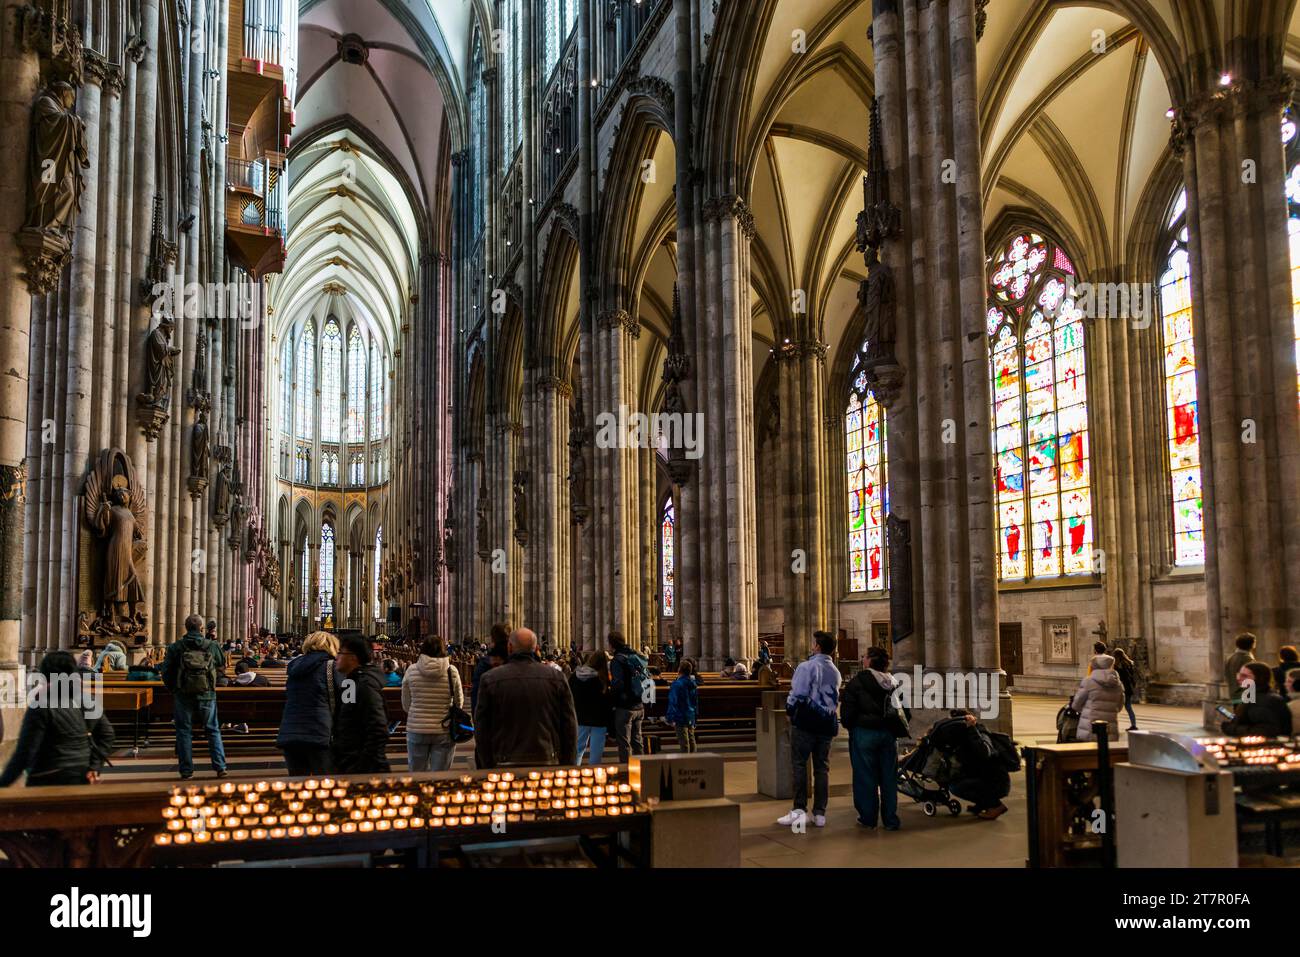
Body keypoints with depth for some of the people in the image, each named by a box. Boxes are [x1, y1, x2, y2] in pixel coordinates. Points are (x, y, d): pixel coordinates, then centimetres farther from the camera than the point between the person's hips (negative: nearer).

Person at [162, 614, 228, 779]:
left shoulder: (175, 647, -4)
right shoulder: (212, 646, -2)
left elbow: (166, 672, 0)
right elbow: (222, 666, 12)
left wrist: (172, 689, 15)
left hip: (183, 695, -1)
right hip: (207, 694, 1)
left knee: (184, 731, 9)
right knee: (213, 730, 10)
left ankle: (186, 770, 8)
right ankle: (220, 767, 5)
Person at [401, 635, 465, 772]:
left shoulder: (411, 670, -6)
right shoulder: (452, 671, -7)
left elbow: (406, 704, 3)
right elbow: (459, 703, 3)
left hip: (416, 730, 1)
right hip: (444, 731, -1)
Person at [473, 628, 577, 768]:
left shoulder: (490, 679, -1)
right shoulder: (556, 678, 1)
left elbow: (481, 730, 3)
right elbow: (570, 726, 4)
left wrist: (488, 768, 12)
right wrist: (567, 768, 12)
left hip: (506, 766, -1)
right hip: (548, 764, 1)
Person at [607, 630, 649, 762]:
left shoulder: (617, 660, -14)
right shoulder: (636, 656, 10)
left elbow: (618, 684, -24)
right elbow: (648, 676, 14)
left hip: (624, 707, -7)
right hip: (640, 706, 7)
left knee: (624, 743, -1)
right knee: (637, 740, 16)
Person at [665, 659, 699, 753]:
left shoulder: (677, 684, -15)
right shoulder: (693, 684, 8)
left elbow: (673, 702, -17)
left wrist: (671, 718, -16)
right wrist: (695, 716, 23)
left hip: (681, 718, -7)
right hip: (691, 717, 7)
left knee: (684, 742, -5)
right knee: (691, 739, 14)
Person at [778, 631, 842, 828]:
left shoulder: (807, 667, -10)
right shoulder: (835, 672, 13)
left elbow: (797, 695, -14)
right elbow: (836, 699, 17)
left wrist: (790, 710, 2)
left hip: (806, 722, -6)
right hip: (827, 723, 6)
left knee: (799, 764, -2)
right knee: (822, 767, 8)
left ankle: (799, 810, -9)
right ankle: (820, 813, 8)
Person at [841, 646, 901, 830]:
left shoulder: (857, 682, -10)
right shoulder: (894, 683, 8)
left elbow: (847, 711, -10)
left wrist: (850, 727, 7)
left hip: (864, 733, -5)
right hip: (889, 734, 5)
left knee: (865, 777, 4)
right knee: (889, 777, 9)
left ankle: (868, 818, 9)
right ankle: (890, 819, 13)